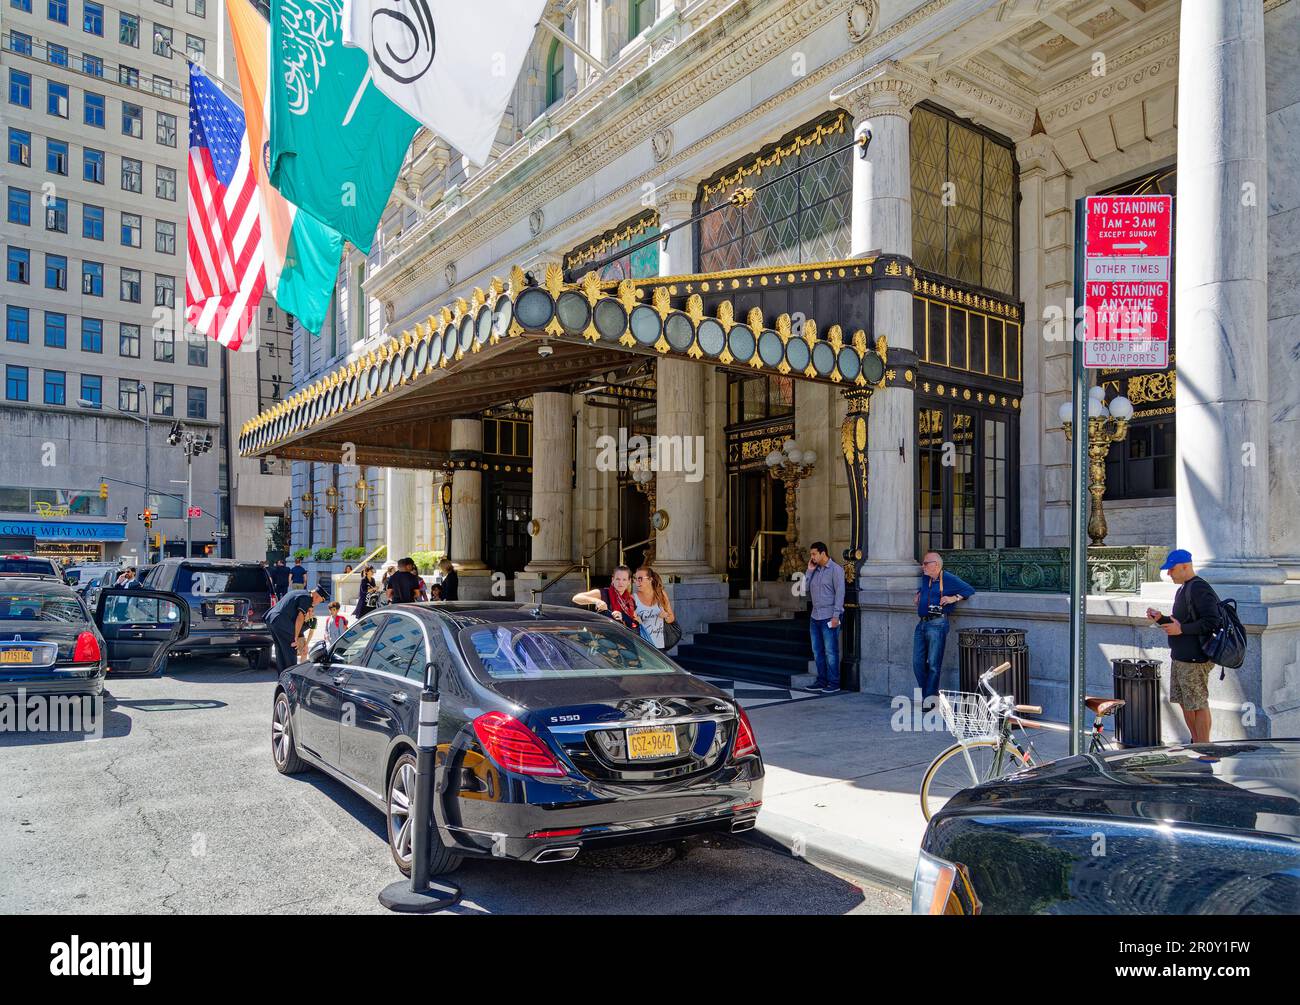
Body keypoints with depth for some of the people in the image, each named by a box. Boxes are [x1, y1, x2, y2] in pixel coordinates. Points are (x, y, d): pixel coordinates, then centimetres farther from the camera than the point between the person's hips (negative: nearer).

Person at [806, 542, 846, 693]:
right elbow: (807, 589, 11)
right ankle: (821, 681, 18)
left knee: (830, 651, -3)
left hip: (829, 617, -7)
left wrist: (836, 615, -18)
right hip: (815, 617, 7)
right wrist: (809, 570, 6)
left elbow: (840, 593, -12)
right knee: (817, 651, 10)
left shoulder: (835, 569, -6)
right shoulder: (815, 570, 15)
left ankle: (834, 683, 3)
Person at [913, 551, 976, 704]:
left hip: (937, 624, -7)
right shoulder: (925, 577, 18)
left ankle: (930, 696, -1)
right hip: (921, 624, 7)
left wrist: (954, 598, -12)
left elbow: (970, 590, -1)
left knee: (933, 664, -5)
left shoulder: (948, 579, -3)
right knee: (918, 663, 6)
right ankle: (924, 695, 15)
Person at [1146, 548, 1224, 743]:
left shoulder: (1200, 589, -15)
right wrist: (1161, 619, 11)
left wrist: (1181, 629, -21)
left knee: (1198, 705, -3)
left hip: (1195, 660, -10)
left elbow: (1213, 623, -22)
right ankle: (1196, 744, 26)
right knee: (1185, 703, 16)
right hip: (1179, 658, 10)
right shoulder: (1183, 589, 17)